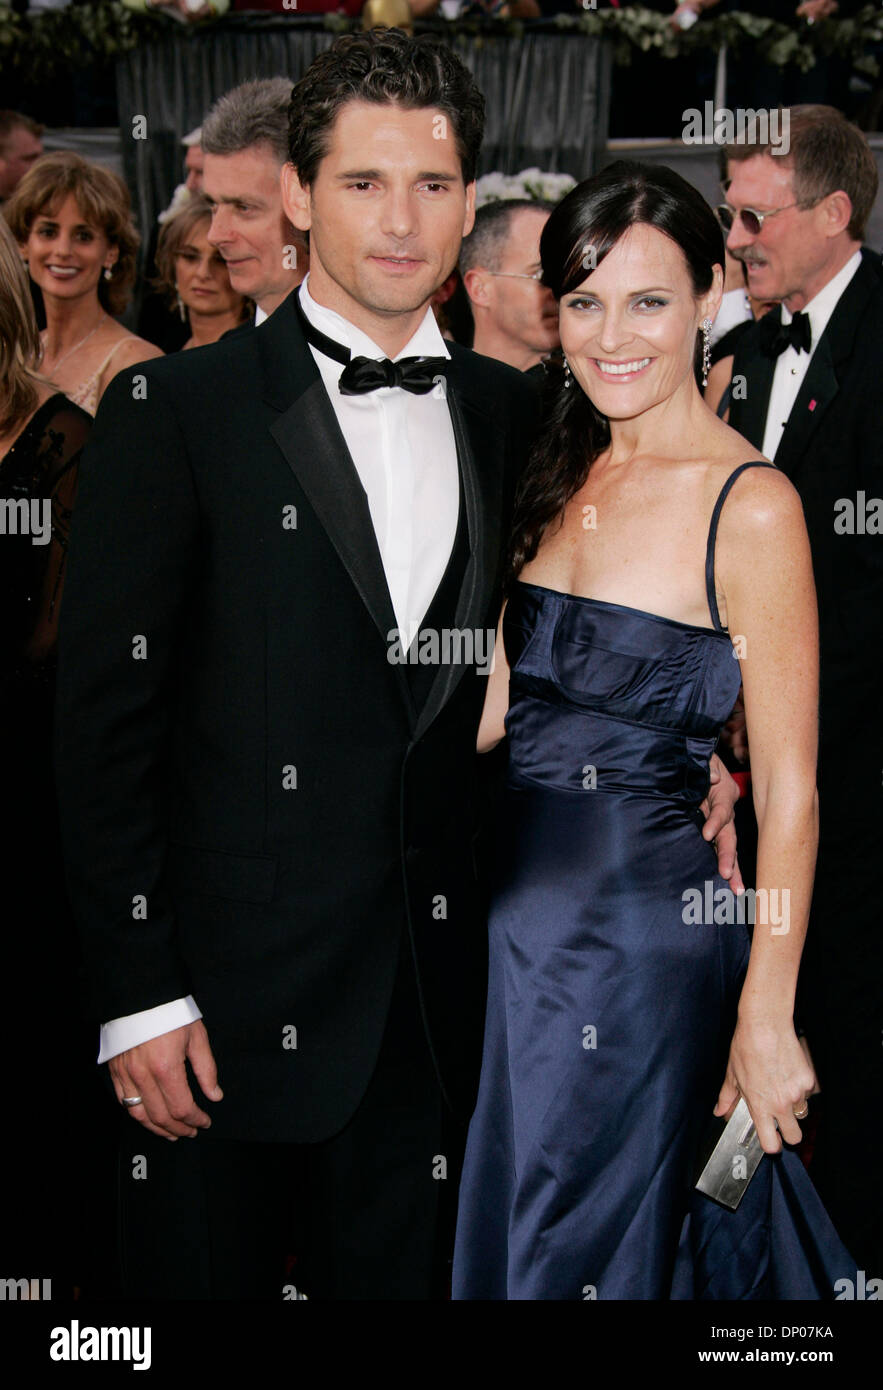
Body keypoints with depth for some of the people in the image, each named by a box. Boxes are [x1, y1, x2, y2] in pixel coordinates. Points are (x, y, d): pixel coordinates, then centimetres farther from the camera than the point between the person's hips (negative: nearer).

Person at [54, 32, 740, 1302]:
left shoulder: (510, 414, 9)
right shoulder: (177, 414, -5)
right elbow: (104, 720, -7)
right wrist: (139, 995, -11)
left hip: (436, 996, 4)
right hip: (233, 995, -3)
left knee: (401, 1273, 13)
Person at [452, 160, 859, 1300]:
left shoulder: (749, 505, -15)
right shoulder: (563, 477, 6)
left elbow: (788, 797, -15)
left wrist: (767, 1021, -15)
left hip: (644, 924, -7)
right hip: (519, 900, 7)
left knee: (586, 1249, 8)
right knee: (503, 1218, 19)